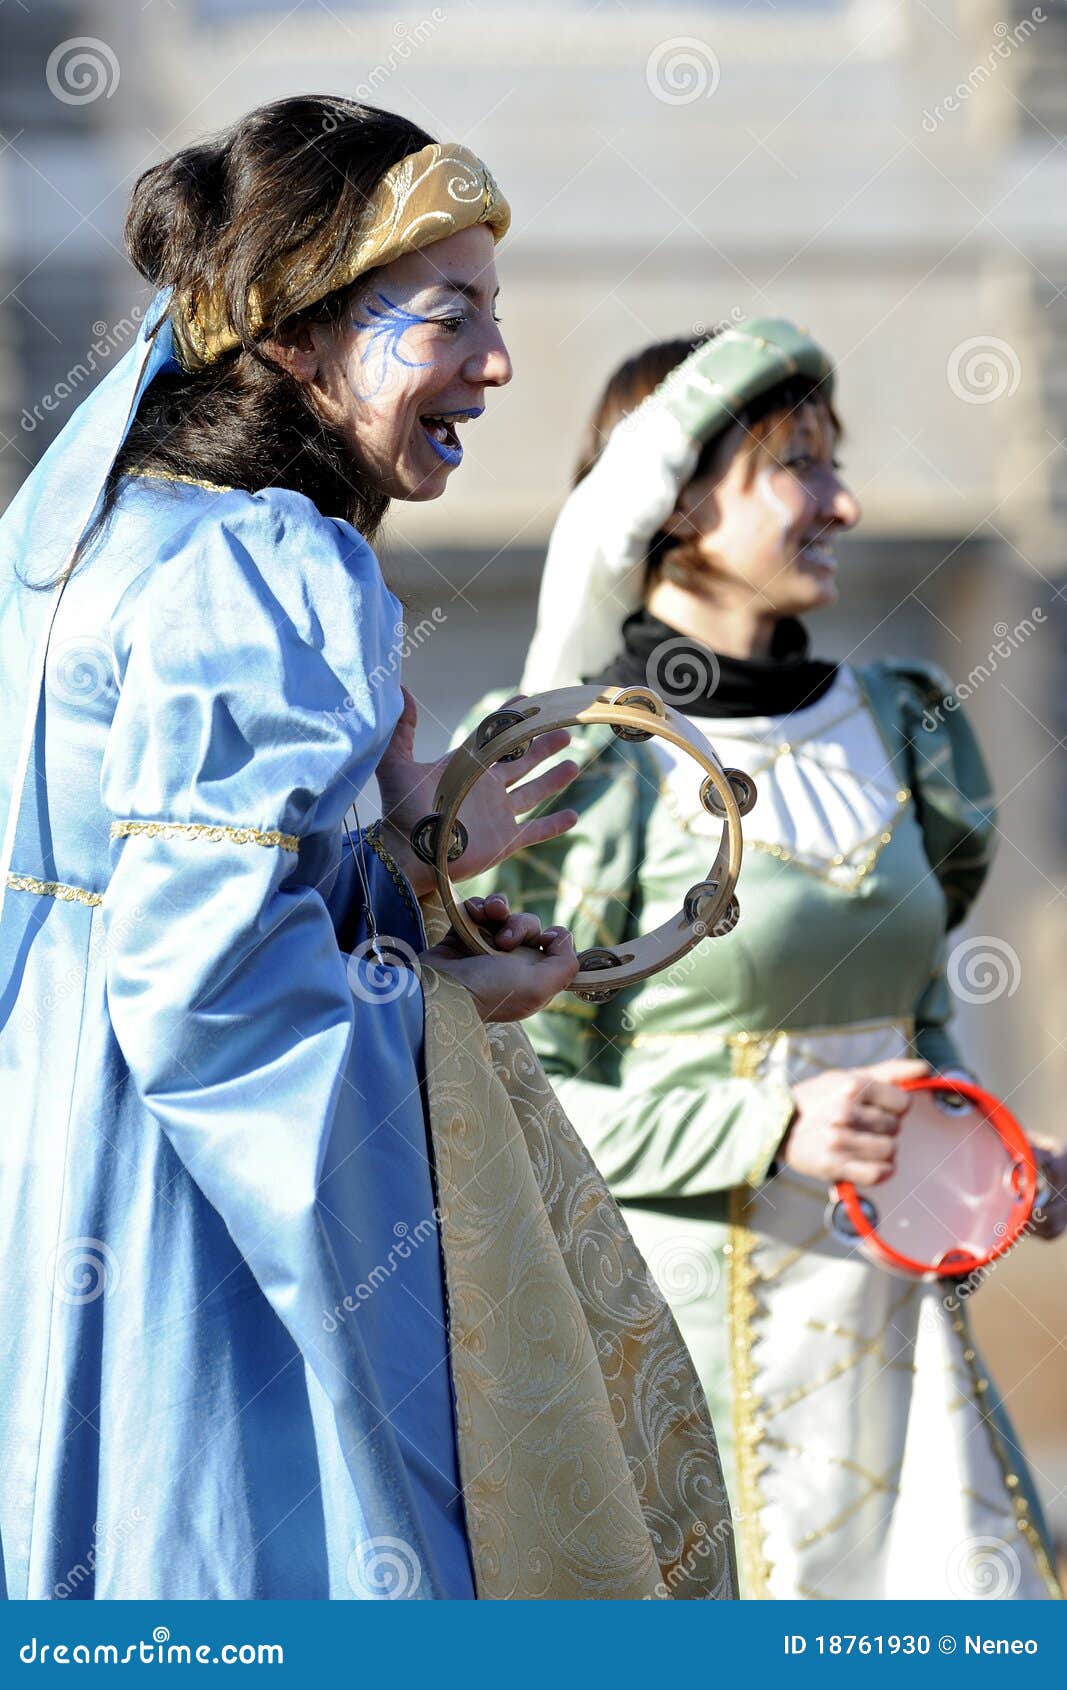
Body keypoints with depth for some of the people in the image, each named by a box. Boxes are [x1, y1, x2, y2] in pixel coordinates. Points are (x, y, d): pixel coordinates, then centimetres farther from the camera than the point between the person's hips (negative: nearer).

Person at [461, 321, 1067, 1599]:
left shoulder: (889, 725, 10)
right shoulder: (590, 766, -9)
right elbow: (514, 1096, -11)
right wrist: (772, 1132, -19)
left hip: (891, 1305, 6)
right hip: (691, 1306, -6)